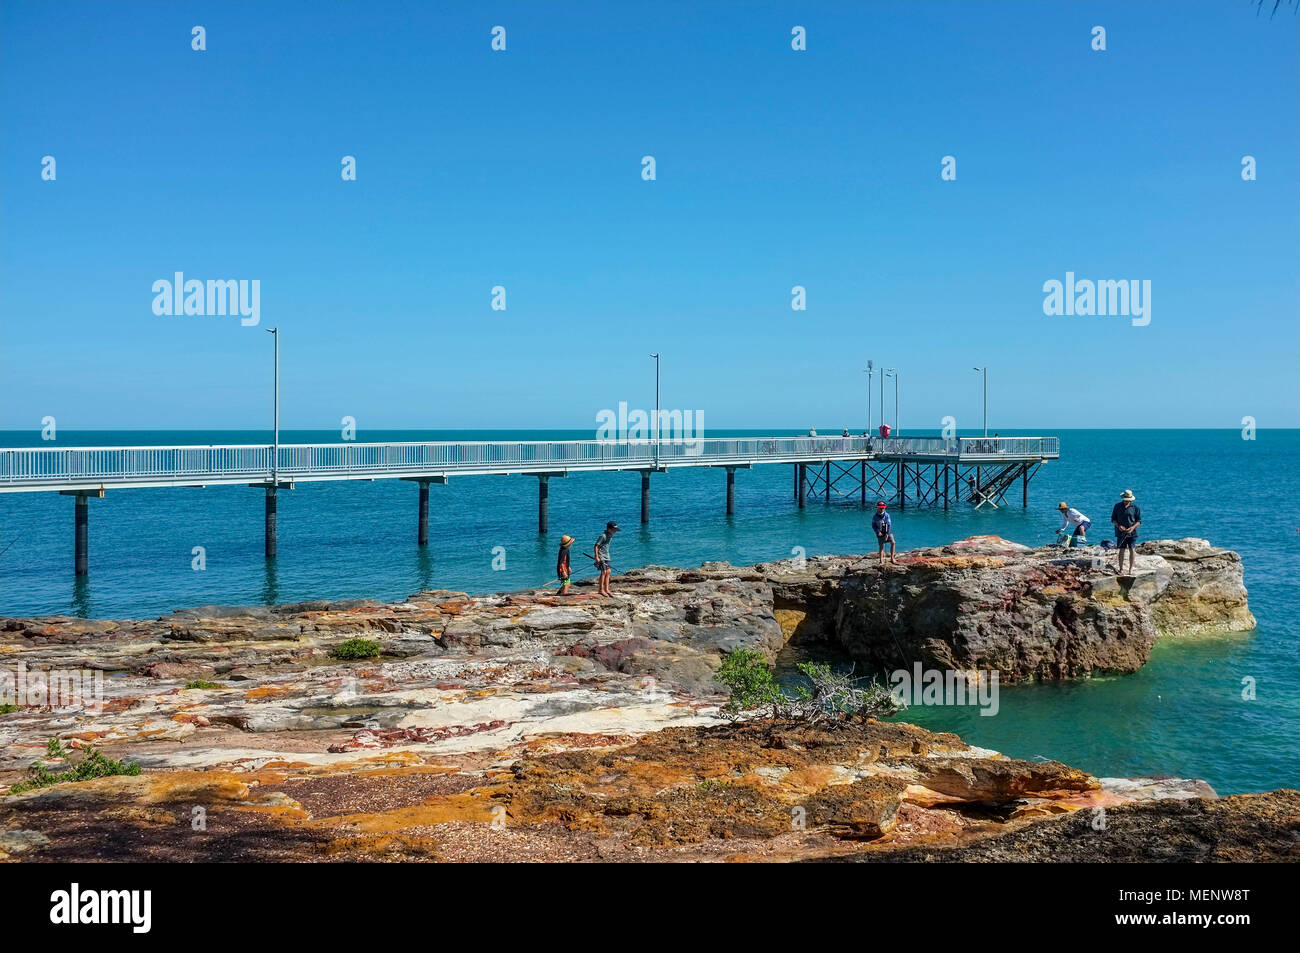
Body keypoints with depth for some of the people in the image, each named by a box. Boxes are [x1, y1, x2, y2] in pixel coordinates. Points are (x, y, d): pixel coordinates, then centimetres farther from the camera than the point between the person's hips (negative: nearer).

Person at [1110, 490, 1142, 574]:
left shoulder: (1135, 507, 0)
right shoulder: (1117, 506, 4)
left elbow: (1139, 520, 2)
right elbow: (1113, 518, 9)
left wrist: (1132, 527, -14)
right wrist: (1118, 526, -10)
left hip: (1132, 532, 0)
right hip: (1121, 532, 1)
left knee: (1131, 550, -1)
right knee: (1121, 550, 0)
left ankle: (1131, 569, 8)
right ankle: (1121, 569, 6)